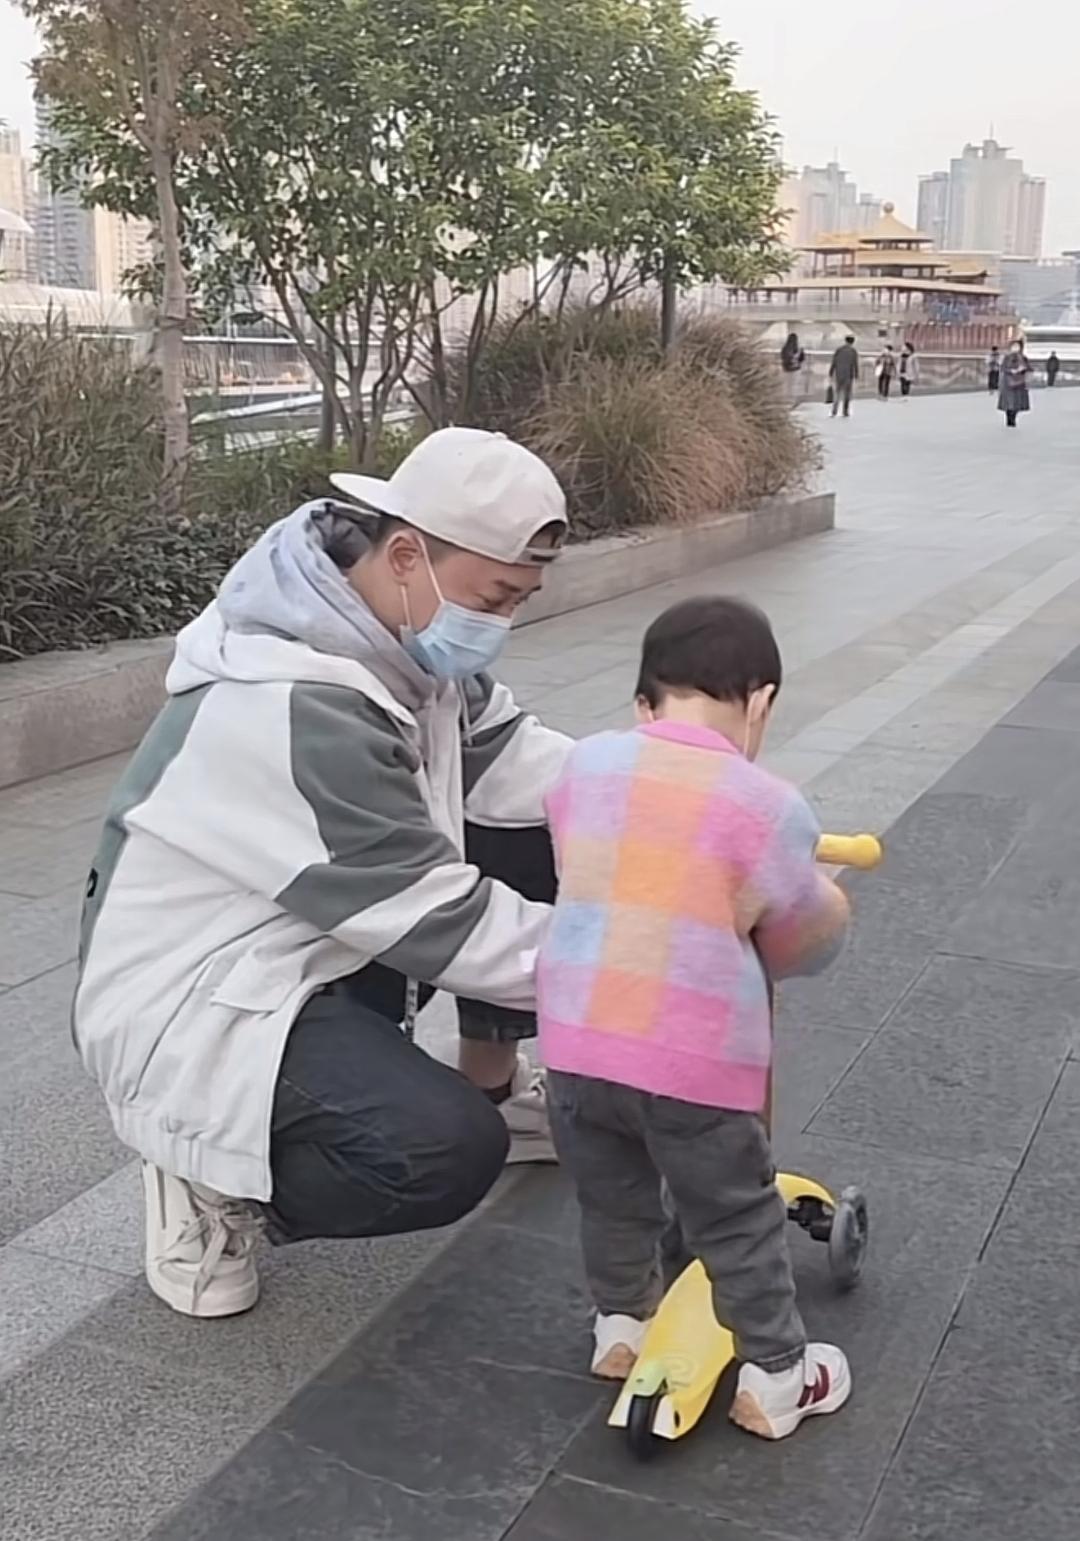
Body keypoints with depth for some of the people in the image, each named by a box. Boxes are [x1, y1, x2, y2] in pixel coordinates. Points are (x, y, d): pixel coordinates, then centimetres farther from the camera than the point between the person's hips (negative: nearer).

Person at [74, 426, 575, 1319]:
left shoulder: (403, 634, -4)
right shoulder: (295, 710, -32)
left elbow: (508, 758, -1)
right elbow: (437, 920, -28)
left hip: (323, 941, 10)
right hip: (194, 1005, -9)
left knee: (551, 847, 1)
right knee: (446, 1152, -30)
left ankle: (493, 1086, 21)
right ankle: (212, 1181, -2)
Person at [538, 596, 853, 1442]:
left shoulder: (587, 764, 4)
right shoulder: (770, 807, -7)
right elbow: (805, 940, 4)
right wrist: (828, 903, 26)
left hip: (577, 1041, 4)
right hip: (695, 1061, -4)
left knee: (612, 1200, 26)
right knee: (740, 1220, 16)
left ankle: (622, 1328, 43)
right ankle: (776, 1378, 29)